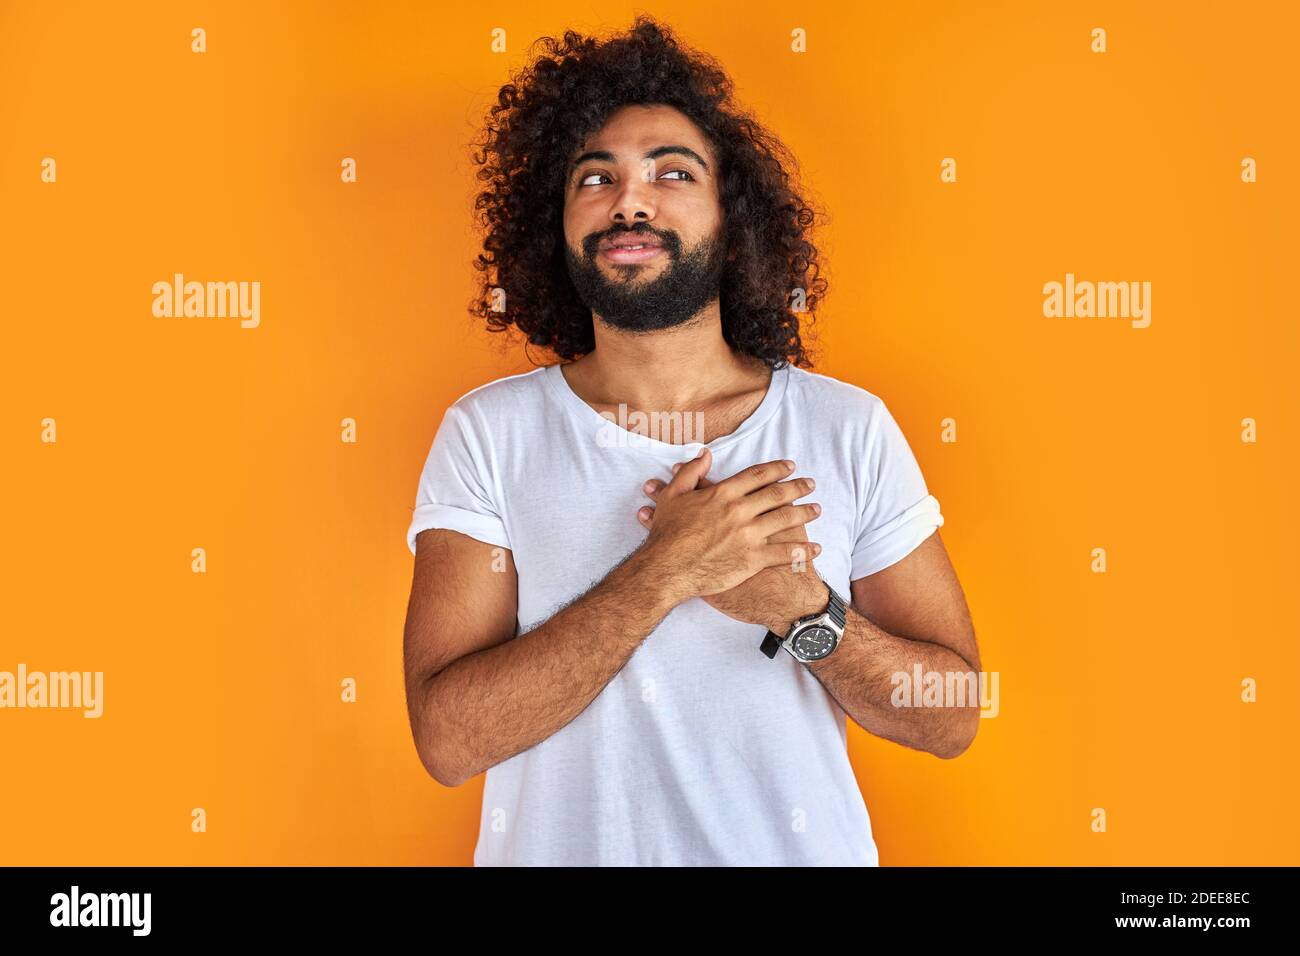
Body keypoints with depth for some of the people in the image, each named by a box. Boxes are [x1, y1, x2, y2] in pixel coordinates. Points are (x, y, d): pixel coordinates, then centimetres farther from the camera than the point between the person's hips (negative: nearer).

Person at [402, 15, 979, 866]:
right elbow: (448, 737, -18)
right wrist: (662, 573, -27)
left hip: (799, 850, 1)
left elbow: (950, 717, -6)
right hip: (556, 847, 0)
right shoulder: (487, 435, -11)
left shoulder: (852, 428, -8)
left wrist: (799, 608, -23)